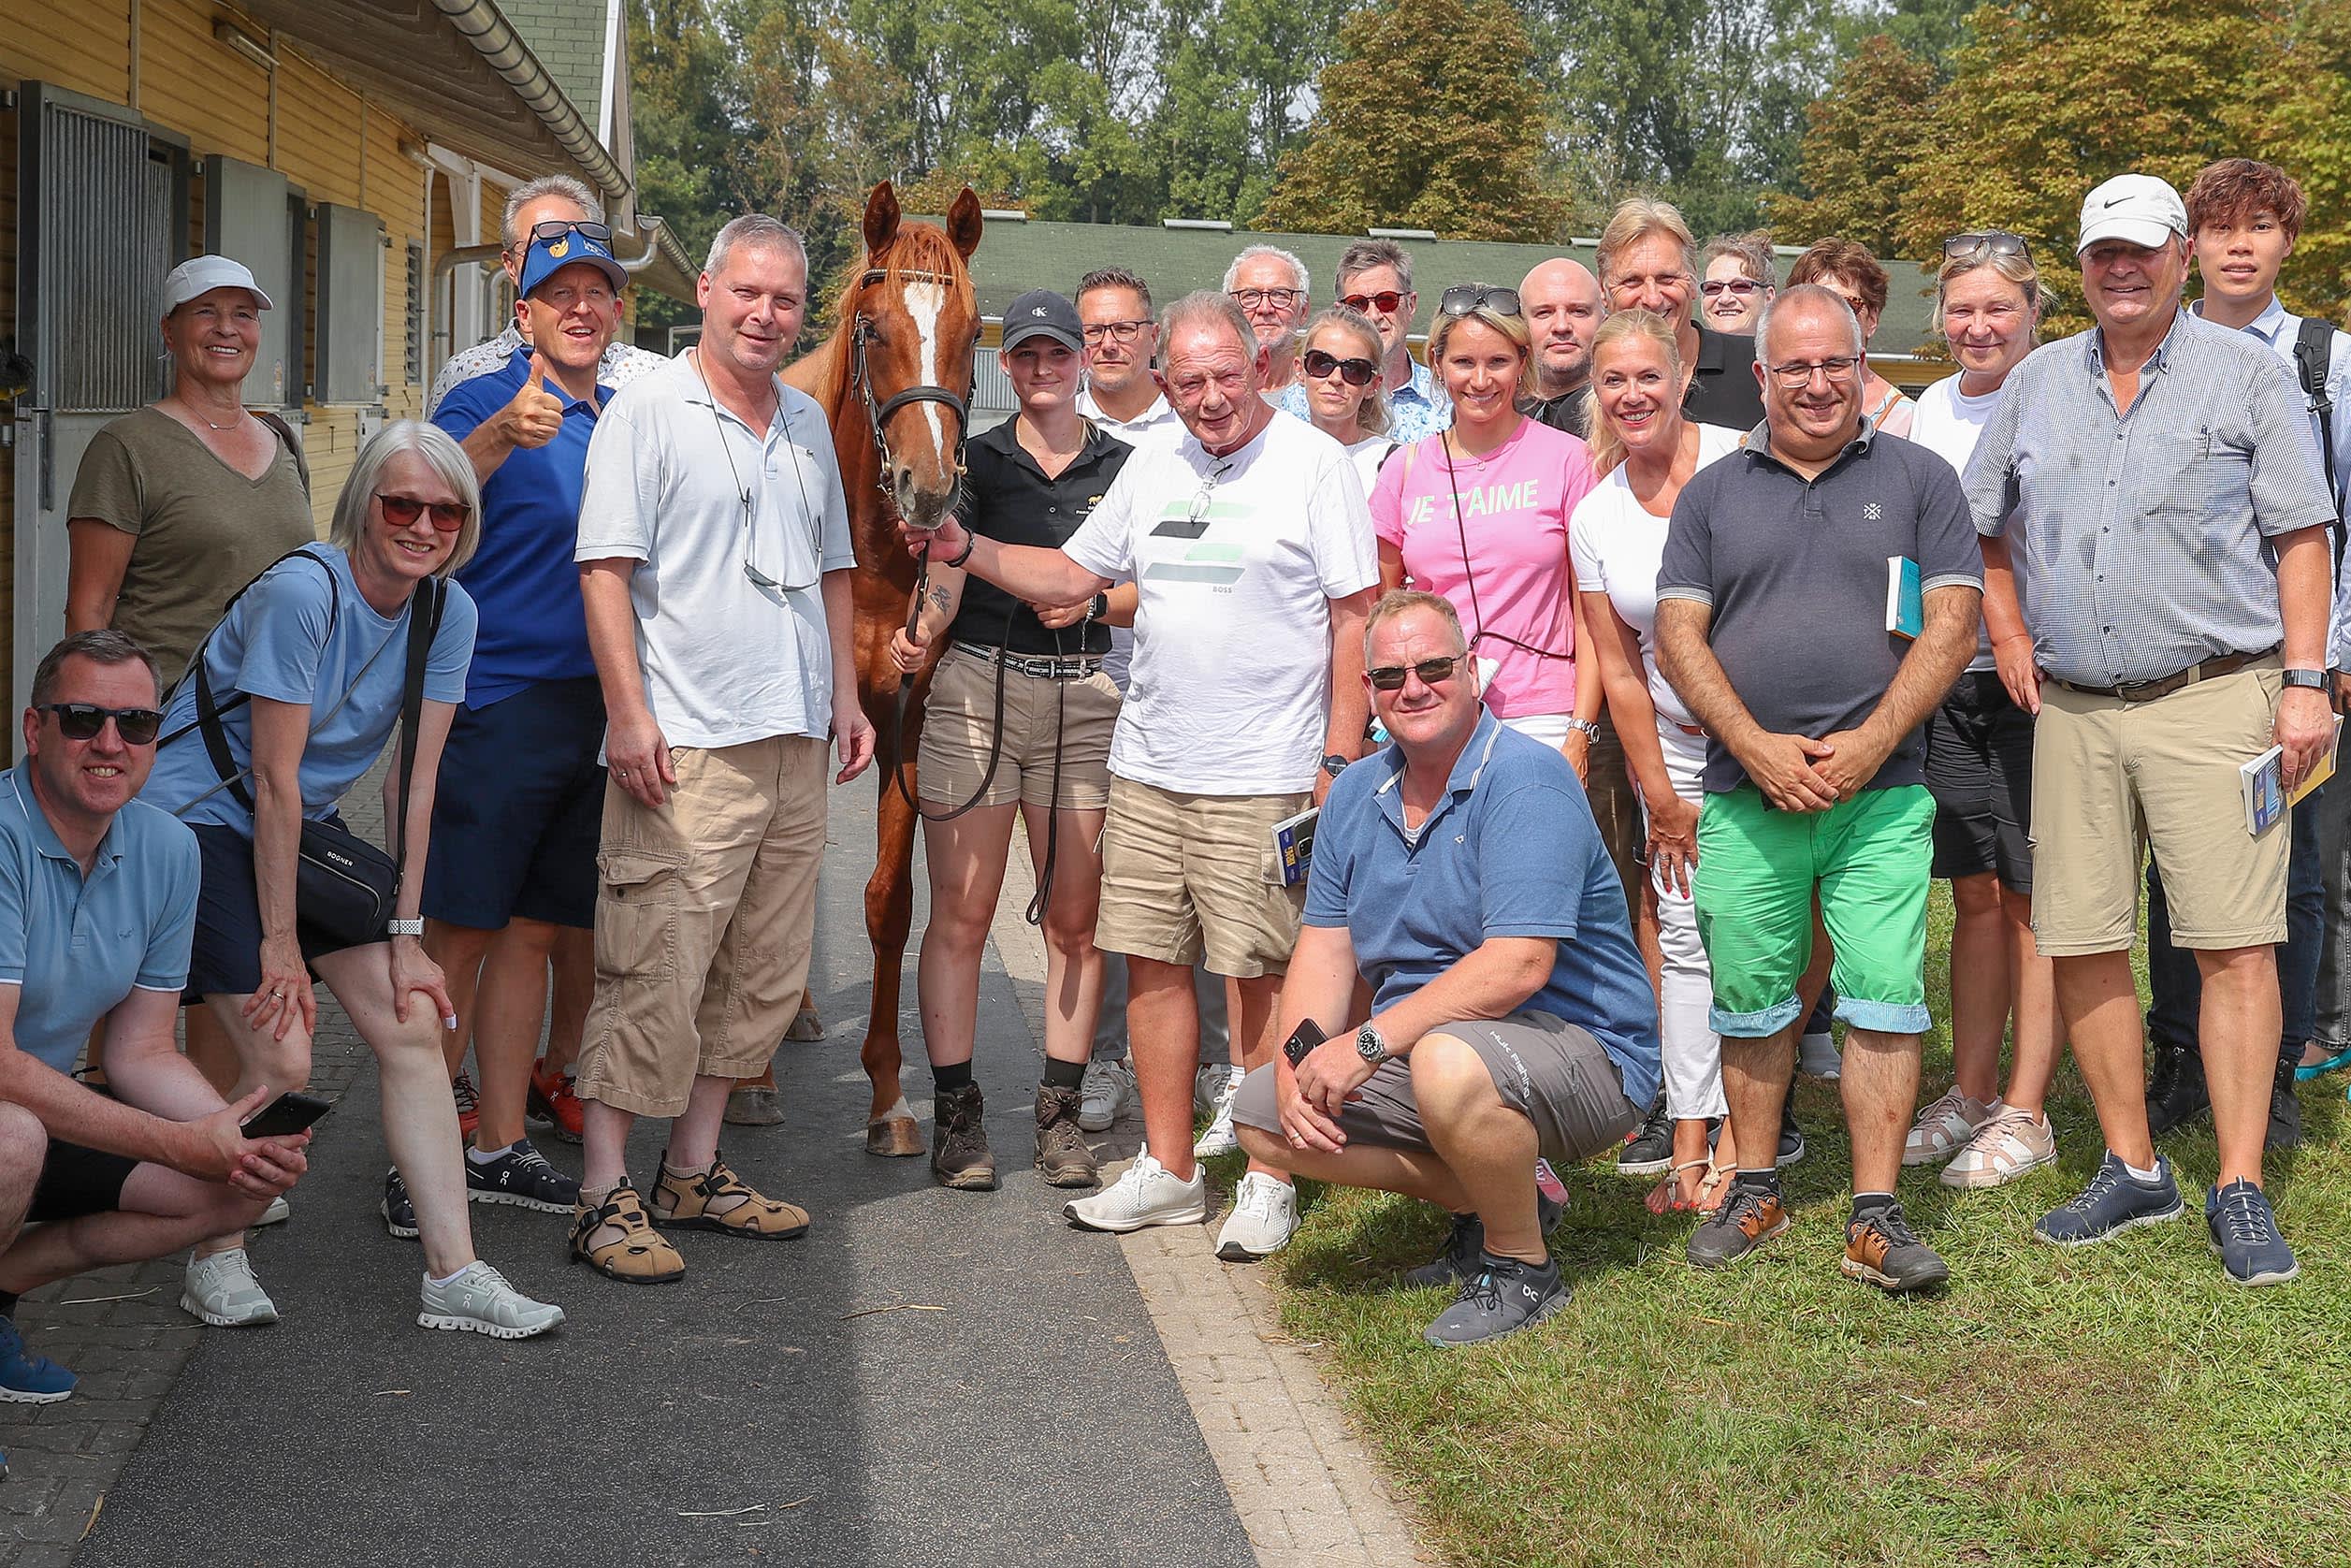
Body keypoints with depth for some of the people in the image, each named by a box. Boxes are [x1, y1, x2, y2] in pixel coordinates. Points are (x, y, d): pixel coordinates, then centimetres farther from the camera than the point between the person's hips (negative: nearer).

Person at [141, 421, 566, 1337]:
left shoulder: (448, 611, -4)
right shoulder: (302, 592, -24)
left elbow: (415, 777, -3)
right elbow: (274, 778, -21)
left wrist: (404, 937, -6)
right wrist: (279, 942, -18)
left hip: (305, 827, 7)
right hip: (196, 817, -7)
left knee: (413, 1025, -4)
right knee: (282, 1058, -15)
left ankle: (454, 1272, -2)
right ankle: (217, 1252, 8)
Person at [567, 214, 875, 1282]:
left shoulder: (808, 422, 16)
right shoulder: (647, 412, -4)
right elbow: (607, 569, -10)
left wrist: (845, 699, 15)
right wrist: (628, 712, -17)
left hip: (795, 742, 7)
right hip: (683, 748, -7)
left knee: (764, 972, 11)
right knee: (655, 975, -8)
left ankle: (694, 1174, 22)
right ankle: (604, 1198, -1)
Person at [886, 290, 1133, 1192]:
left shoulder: (1123, 467, 8)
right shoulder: (976, 460, 5)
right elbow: (946, 570, -7)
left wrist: (1091, 604, -9)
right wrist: (919, 636, -27)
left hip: (1083, 700, 1)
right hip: (976, 688, -1)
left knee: (1075, 917, 5)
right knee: (962, 912, 0)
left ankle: (1060, 1112, 15)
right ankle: (956, 1111, 8)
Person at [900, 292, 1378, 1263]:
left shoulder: (1313, 464, -5)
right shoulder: (1153, 467, 13)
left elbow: (1355, 616, -7)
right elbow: (1074, 575, 21)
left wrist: (1339, 759, -11)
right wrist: (968, 551, 7)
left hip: (1262, 778, -6)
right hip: (1147, 767, 6)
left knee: (1260, 973, -2)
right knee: (1152, 964, 8)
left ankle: (1269, 1180, 10)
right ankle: (1167, 1170, 19)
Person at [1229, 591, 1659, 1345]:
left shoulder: (1525, 778, -19)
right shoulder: (1356, 794, 7)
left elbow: (1519, 966, -28)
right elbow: (1325, 949, 5)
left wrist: (1369, 1043, -27)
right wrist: (1300, 1067, -13)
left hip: (1582, 1050, -8)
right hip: (1420, 1049, 8)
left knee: (1448, 1062, -38)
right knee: (1265, 1115, -2)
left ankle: (1523, 1263, -11)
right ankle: (1490, 1200, 8)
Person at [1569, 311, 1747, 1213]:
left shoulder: (1740, 464, -10)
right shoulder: (1594, 515, 2)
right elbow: (1618, 669, 6)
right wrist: (1662, 799, 3)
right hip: (1674, 743, 4)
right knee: (1683, 938, 5)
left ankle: (1738, 1143, 5)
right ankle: (1688, 1145, 11)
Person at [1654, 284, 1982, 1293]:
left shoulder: (1916, 479, 7)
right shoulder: (1713, 492, 11)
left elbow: (1951, 623, -1)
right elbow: (1679, 635, 4)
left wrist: (1866, 746, -12)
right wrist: (1757, 748, -10)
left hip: (1881, 793, -1)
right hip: (1744, 793, 2)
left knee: (1884, 1001, -4)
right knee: (1751, 1006, 7)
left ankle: (1875, 1216, 2)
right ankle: (1755, 1190, 22)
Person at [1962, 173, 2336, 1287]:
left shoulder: (2245, 371, 4)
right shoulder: (2038, 382, 14)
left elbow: (2300, 535, 1)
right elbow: (1977, 529, 23)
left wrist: (2304, 680, -7)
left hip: (2213, 695, -4)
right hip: (2074, 708, 4)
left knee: (2235, 942, -8)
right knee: (2081, 944, 4)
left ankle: (2239, 1192, -3)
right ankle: (2132, 1170, 18)